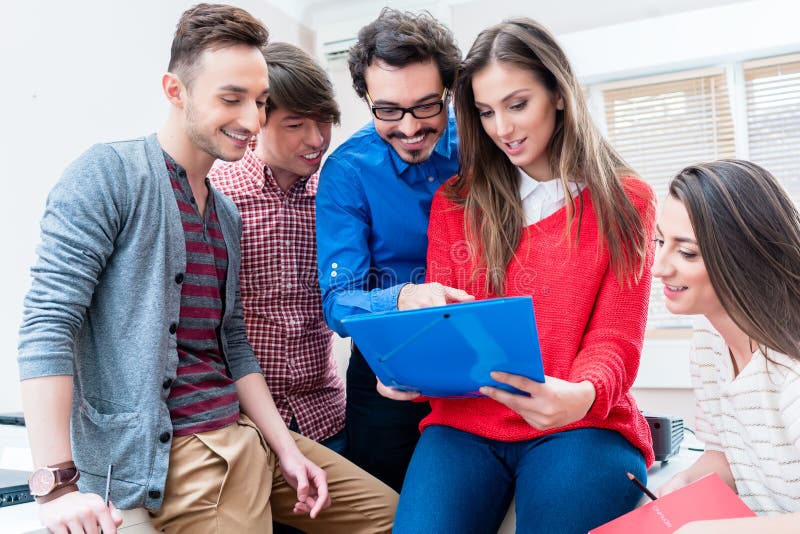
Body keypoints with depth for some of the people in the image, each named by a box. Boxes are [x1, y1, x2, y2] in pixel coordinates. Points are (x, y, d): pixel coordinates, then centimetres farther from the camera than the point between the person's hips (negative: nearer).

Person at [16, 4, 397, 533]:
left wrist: (286, 448, 6)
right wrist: (58, 483, -23)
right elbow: (49, 322, -17)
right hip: (170, 456, -7)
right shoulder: (108, 174, -11)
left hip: (245, 437, 8)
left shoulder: (226, 213, 13)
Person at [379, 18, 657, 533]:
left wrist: (581, 395, -27)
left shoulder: (626, 202, 3)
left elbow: (614, 339, -4)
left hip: (582, 426, -1)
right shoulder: (454, 202, 9)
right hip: (465, 423, 2)